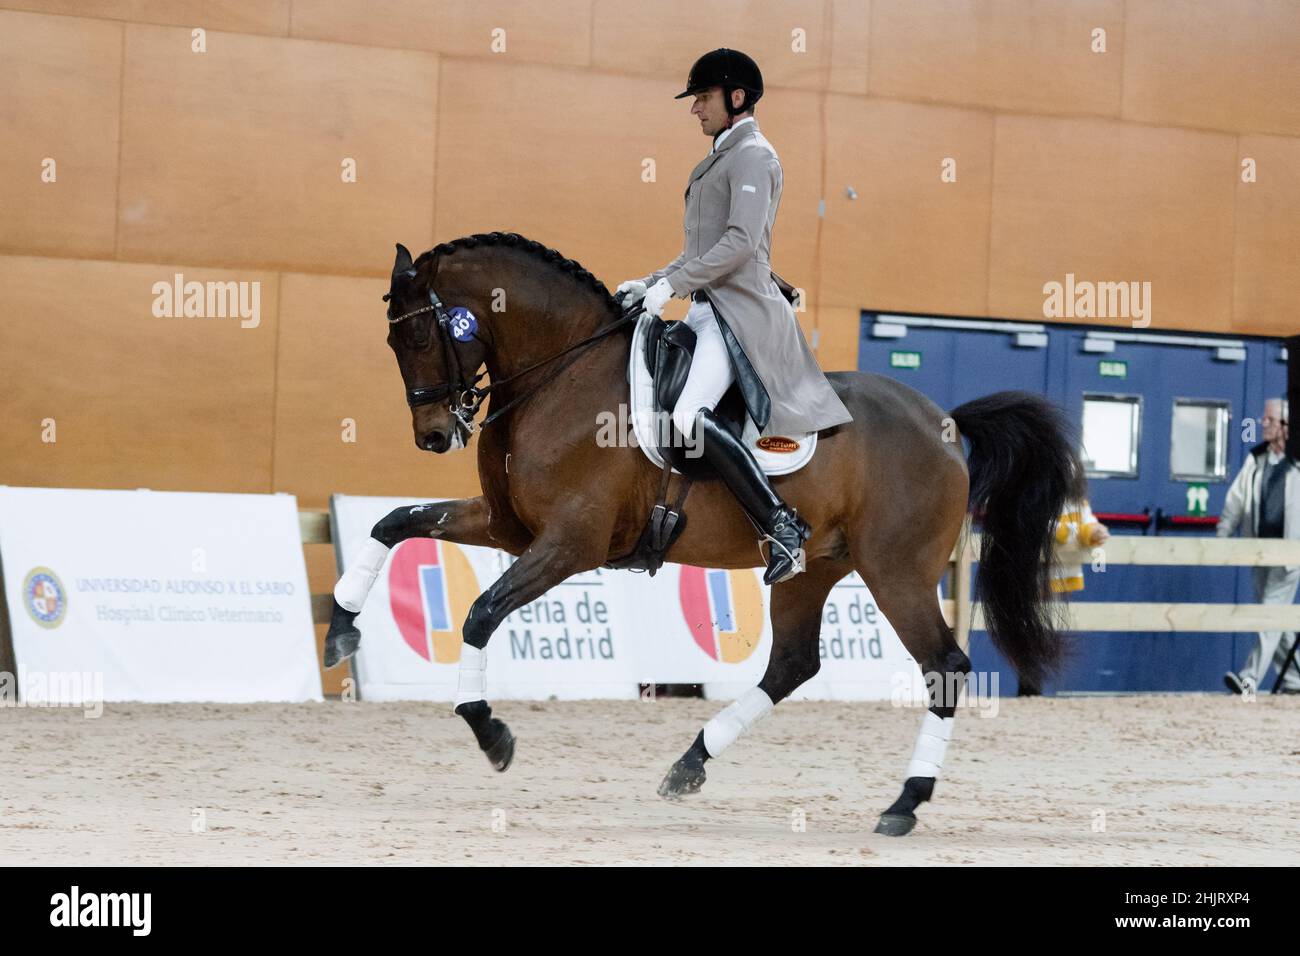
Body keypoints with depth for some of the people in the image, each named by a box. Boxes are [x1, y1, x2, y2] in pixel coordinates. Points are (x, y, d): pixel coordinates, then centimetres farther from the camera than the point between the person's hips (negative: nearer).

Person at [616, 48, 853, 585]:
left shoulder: (753, 155, -8)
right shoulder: (715, 162, 22)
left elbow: (740, 241, -19)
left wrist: (672, 284, -19)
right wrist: (653, 283, 14)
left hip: (738, 308, -11)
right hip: (707, 307, 11)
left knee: (689, 417, -29)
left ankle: (781, 525, -27)